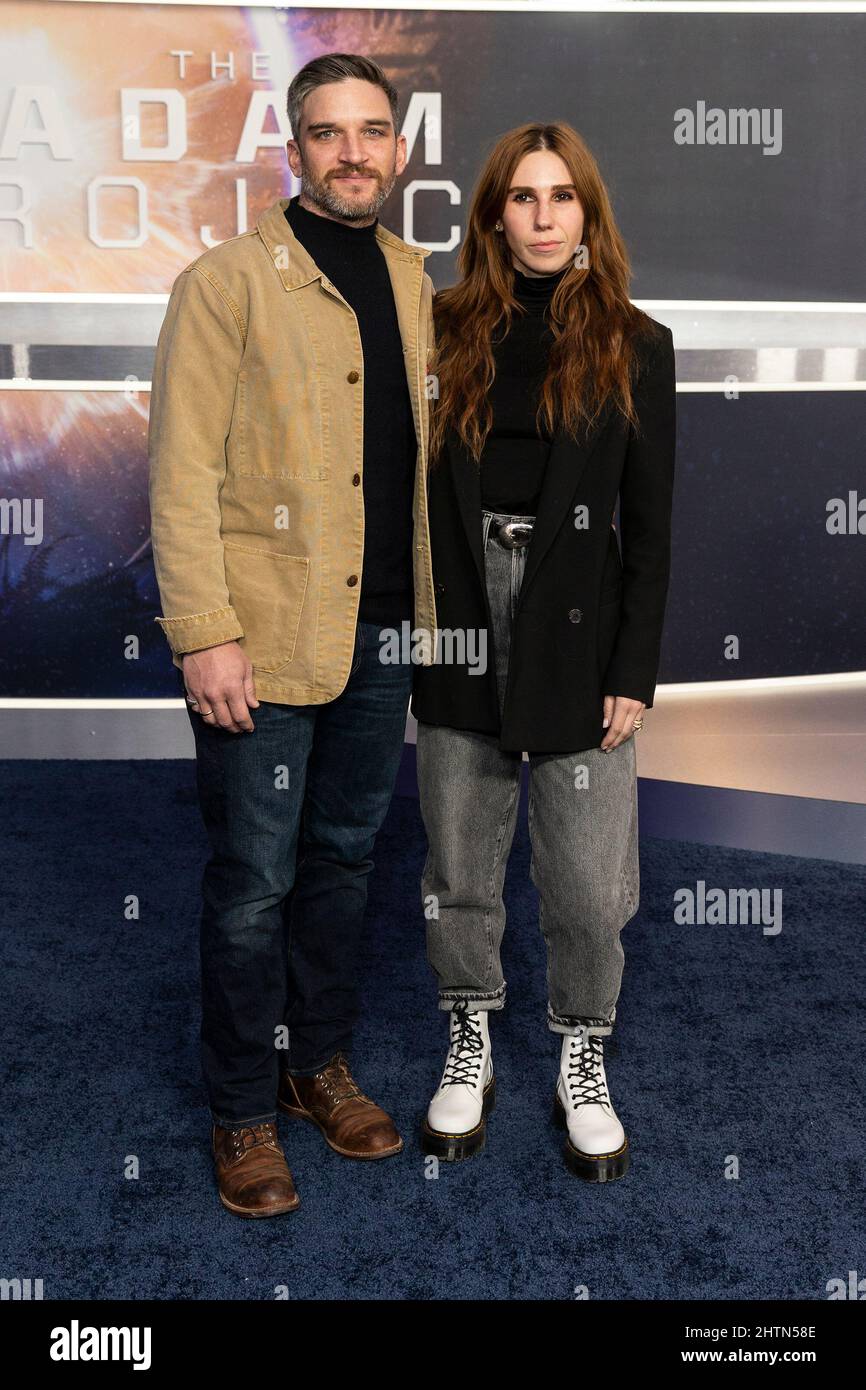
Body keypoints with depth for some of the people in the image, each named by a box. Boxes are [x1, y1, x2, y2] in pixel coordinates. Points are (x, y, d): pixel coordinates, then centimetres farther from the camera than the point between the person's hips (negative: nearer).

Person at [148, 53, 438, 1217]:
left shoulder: (415, 284, 13)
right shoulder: (226, 282, -4)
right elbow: (183, 471, -10)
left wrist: (432, 606, 10)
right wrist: (205, 632, -17)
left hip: (383, 636, 6)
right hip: (264, 640, -5)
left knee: (342, 862, 16)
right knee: (255, 883, 3)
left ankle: (321, 1064, 35)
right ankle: (243, 1114, 22)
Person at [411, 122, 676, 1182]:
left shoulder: (633, 348, 3)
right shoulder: (449, 331, 7)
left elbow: (648, 528, 1)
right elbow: (414, 487, 6)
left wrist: (633, 674, -5)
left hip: (578, 638, -1)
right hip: (459, 629, 2)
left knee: (589, 886, 3)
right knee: (459, 869, 12)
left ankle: (583, 1066, 27)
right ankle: (469, 1052, 32)